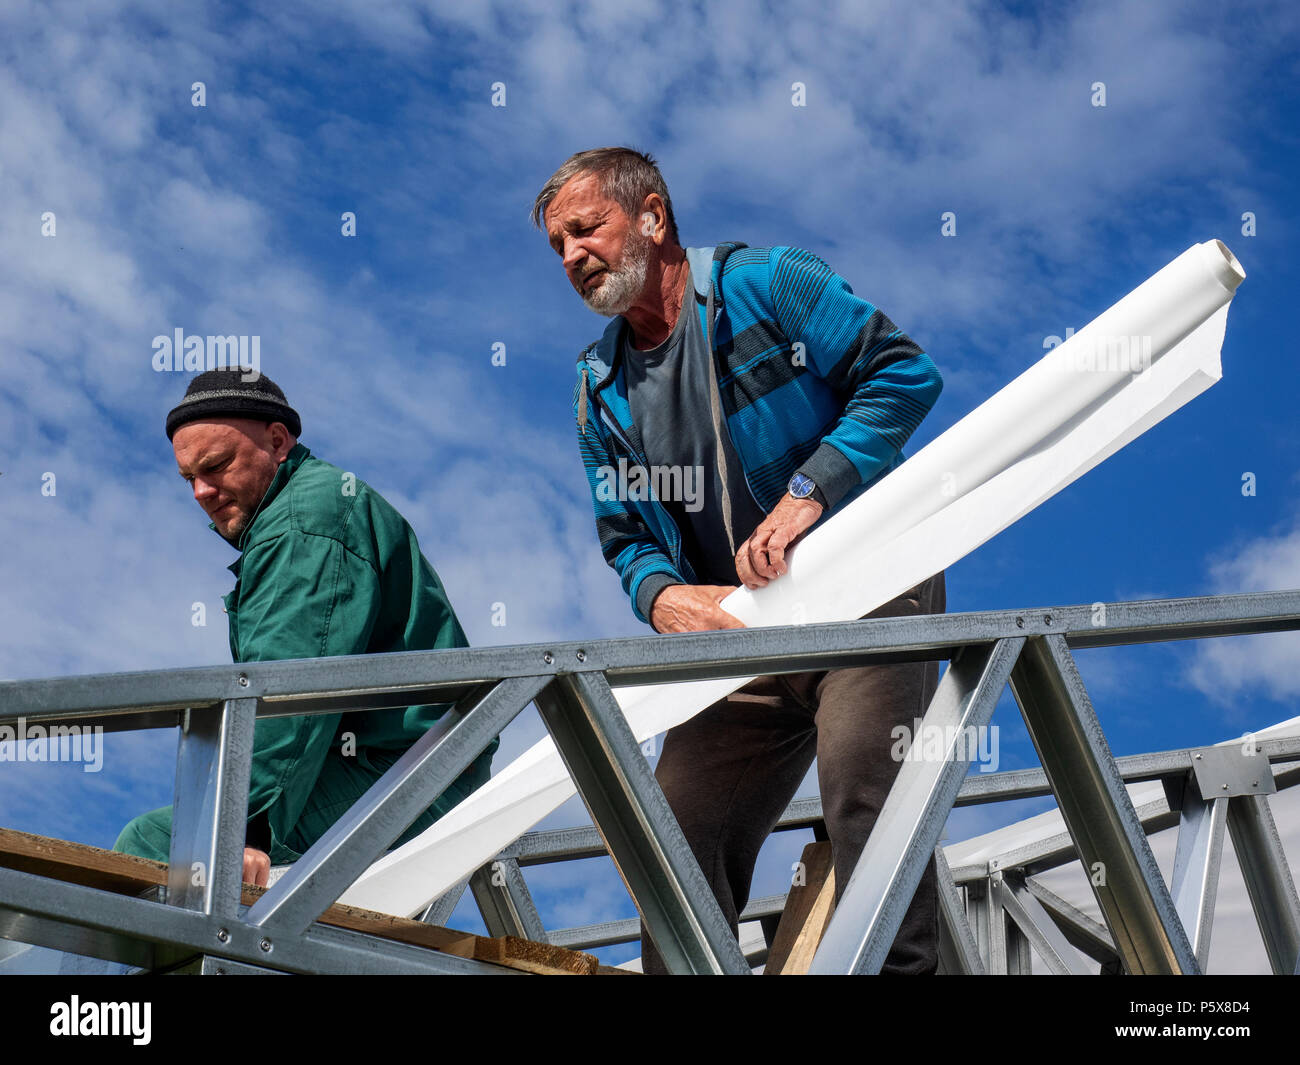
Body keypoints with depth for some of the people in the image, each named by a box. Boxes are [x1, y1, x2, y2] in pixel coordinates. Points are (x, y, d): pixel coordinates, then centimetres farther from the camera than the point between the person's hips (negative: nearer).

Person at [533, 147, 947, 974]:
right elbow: (625, 534, 13)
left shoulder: (767, 284, -5)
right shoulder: (602, 391, 13)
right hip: (742, 629, 6)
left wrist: (807, 491, -21)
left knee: (862, 784, -25)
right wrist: (662, 596, -12)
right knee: (682, 835, 6)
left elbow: (905, 371, -12)